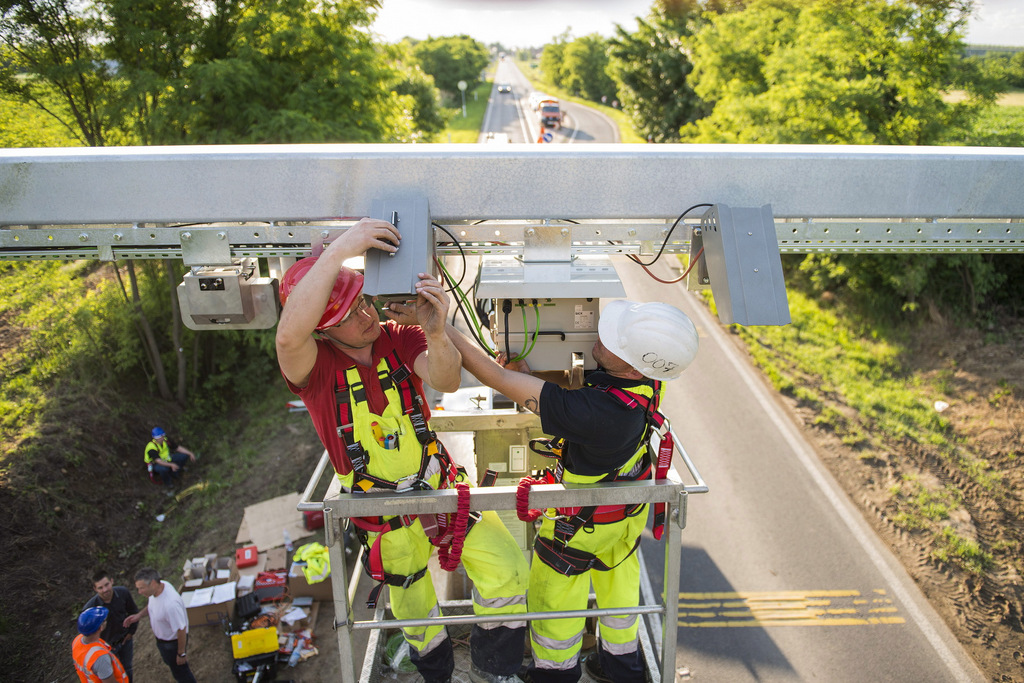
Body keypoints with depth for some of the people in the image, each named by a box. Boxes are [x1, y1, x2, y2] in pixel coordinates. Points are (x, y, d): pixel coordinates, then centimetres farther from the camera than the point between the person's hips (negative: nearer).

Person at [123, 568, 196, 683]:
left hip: (173, 642, -9)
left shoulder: (171, 603, -43)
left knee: (180, 672, 16)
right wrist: (139, 615, -9)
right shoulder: (159, 585, -18)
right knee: (168, 661, 33)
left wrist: (181, 653, -19)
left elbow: (181, 630, -31)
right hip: (161, 638, 9)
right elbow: (151, 605, 8)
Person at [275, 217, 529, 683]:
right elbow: (289, 335, -45)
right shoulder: (311, 363, -20)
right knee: (415, 615, 19)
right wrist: (339, 250, -49)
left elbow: (447, 381, -26)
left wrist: (435, 333, -47)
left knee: (507, 574, -4)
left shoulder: (399, 337, -10)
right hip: (386, 516, -2)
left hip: (440, 484, 2)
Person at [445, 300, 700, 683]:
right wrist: (528, 371, -19)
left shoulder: (593, 411, -45)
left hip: (586, 520, -7)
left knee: (553, 592, 21)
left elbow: (500, 379, -40)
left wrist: (438, 324, -33)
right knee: (617, 579, 30)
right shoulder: (649, 378, -22)